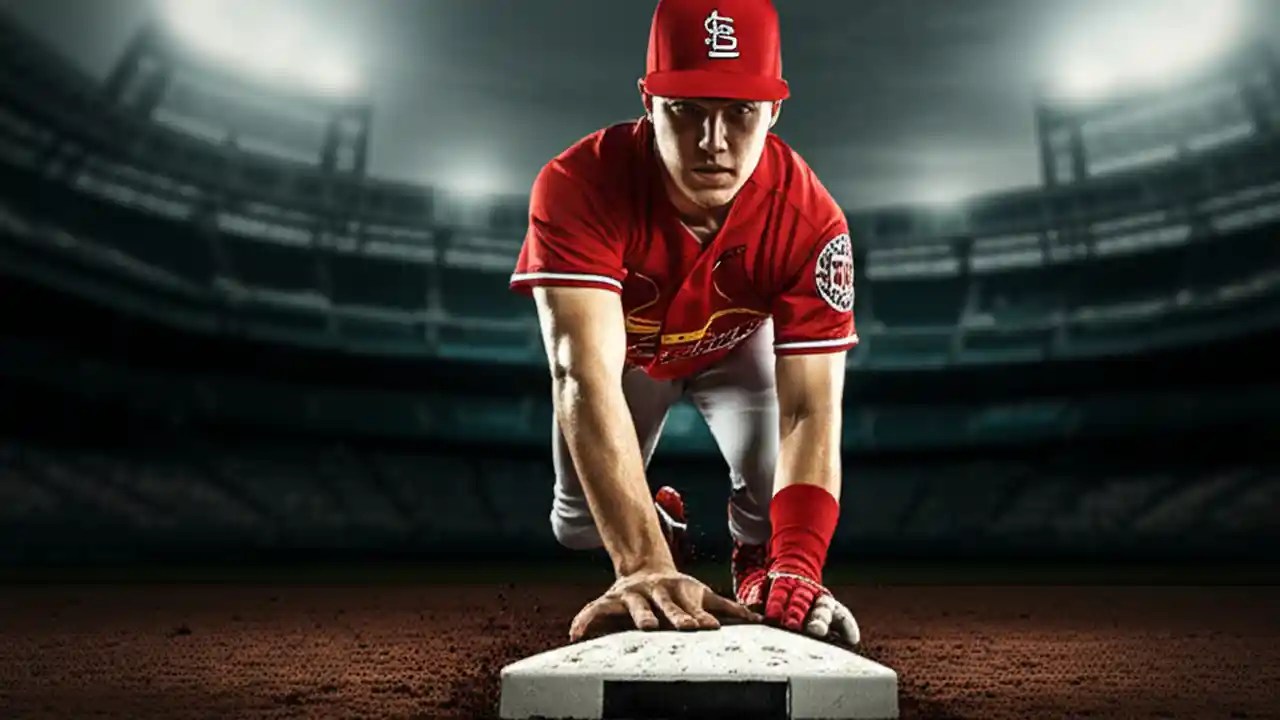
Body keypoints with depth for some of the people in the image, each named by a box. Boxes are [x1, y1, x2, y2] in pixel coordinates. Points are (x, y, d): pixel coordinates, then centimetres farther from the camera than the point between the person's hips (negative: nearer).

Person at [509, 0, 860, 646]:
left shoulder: (808, 218, -36)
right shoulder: (578, 187, -42)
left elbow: (810, 410, -38)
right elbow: (585, 379, -51)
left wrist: (796, 566, -52)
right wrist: (642, 566, -60)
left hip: (739, 346, 0)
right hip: (620, 346, 0)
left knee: (771, 494, -22)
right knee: (580, 528, 3)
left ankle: (761, 567, 16)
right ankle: (659, 524, 41)